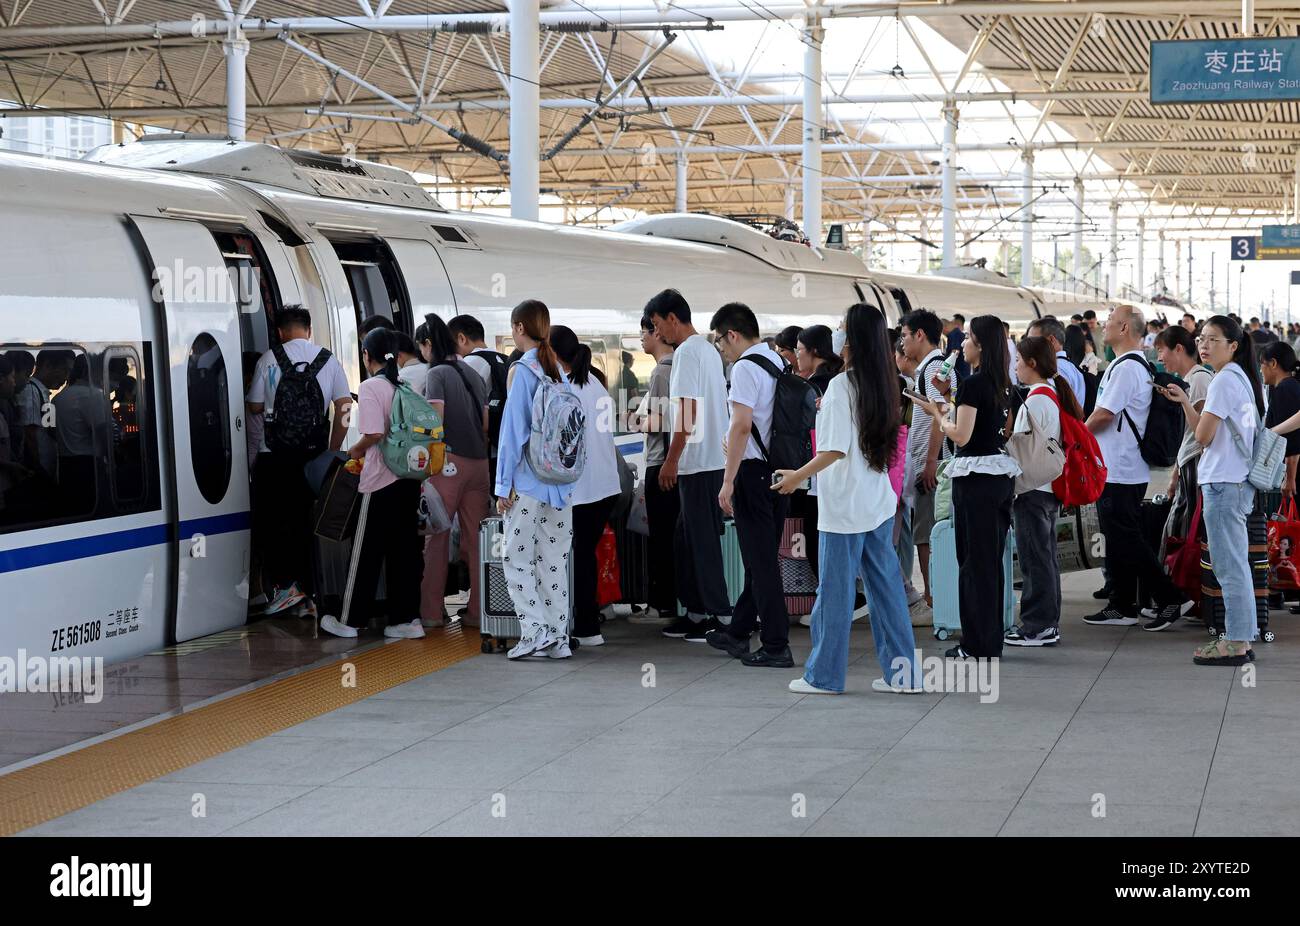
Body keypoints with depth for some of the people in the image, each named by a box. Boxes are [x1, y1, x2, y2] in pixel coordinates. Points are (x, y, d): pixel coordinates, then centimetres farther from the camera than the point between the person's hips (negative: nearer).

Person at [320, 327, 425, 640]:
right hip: (409, 477, 6)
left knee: (366, 552, 2)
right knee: (404, 549, 9)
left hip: (380, 480, -6)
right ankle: (406, 618, 9)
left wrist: (355, 451, -1)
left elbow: (374, 434, -20)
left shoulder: (370, 387, -10)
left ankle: (351, 621, 10)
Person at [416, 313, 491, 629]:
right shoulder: (473, 374, 15)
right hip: (479, 462, 6)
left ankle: (432, 611, 4)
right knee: (476, 538, 6)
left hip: (449, 461, -6)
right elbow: (487, 424, 15)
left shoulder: (437, 374, -5)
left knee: (437, 537, 1)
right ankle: (479, 611, 9)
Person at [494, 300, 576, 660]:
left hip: (527, 482, -6)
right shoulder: (558, 370, 9)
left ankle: (535, 631, -8)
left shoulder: (521, 370, -10)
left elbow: (513, 430, -11)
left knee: (518, 558, 1)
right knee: (554, 560, 9)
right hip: (559, 481, 6)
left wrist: (504, 484, -7)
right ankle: (558, 638, 9)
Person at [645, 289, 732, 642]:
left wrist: (671, 460, -17)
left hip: (699, 463, -10)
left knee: (702, 541, -5)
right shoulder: (709, 350, 16)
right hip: (714, 458, 10)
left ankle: (719, 615, -2)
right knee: (687, 539, 15)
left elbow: (687, 411, -19)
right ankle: (696, 611, 19)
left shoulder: (686, 352, -13)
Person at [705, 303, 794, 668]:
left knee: (761, 561, -4)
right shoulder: (778, 363, 13)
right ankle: (737, 633, 28)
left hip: (754, 472, -9)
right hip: (780, 469, 9)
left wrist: (728, 480, -19)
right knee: (763, 557, 15)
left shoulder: (745, 367, -14)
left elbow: (742, 424, -21)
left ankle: (776, 647, -3)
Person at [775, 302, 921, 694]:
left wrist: (797, 476, -11)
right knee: (886, 587, 10)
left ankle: (824, 676, 10)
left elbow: (835, 449, -19)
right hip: (878, 503, 7)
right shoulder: (882, 385, 8)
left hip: (845, 507, -7)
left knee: (835, 590, 2)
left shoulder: (841, 386, -15)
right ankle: (901, 672, 12)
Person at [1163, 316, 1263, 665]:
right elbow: (1203, 432, 15)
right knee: (1236, 565, 13)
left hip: (1223, 483, -10)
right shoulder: (1240, 378, 17)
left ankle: (1235, 643, -4)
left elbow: (1203, 436, -14)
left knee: (1229, 567, -6)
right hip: (1238, 481, 10)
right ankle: (1242, 639, 18)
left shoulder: (1223, 381, -13)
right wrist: (1185, 402, 7)